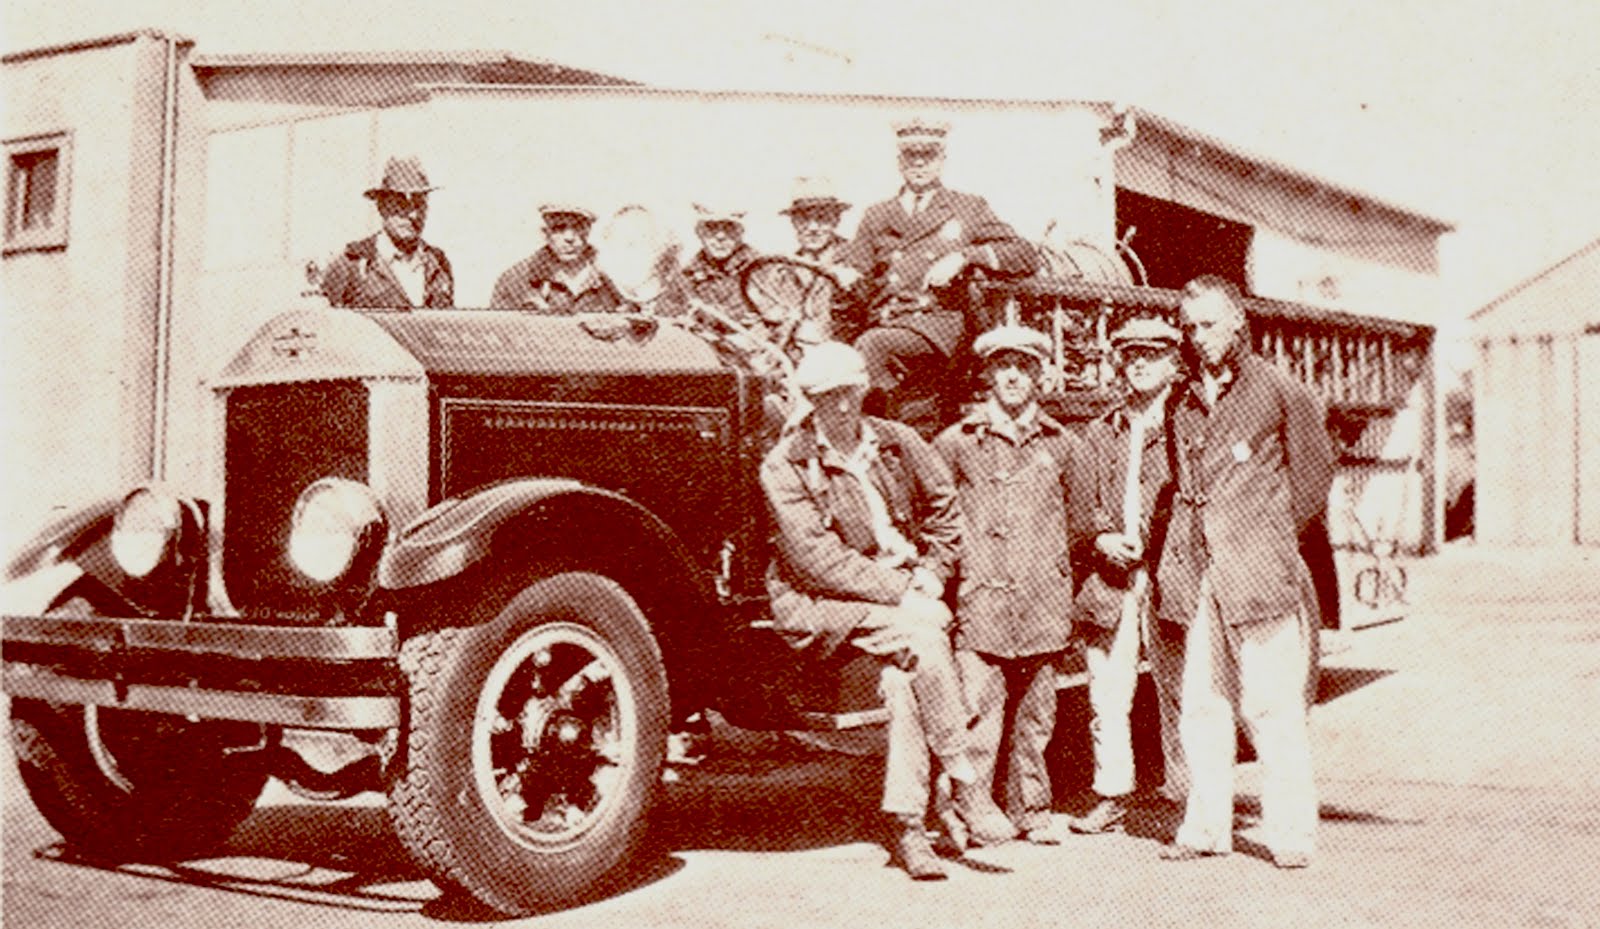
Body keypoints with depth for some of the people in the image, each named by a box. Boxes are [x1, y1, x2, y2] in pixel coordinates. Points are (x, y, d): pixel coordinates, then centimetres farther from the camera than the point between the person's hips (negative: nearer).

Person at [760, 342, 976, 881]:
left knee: (902, 672, -25)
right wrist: (899, 592, -19)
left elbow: (946, 510, 15)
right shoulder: (785, 467, -6)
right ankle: (963, 781, -17)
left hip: (902, 596, 4)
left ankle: (906, 824, -20)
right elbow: (814, 559, -14)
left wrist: (930, 575, -1)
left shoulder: (895, 442, 7)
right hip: (821, 605, -3)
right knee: (922, 638, -28)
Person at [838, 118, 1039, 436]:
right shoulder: (877, 216, 23)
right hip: (888, 325, 3)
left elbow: (1027, 257, 8)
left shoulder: (969, 208, 15)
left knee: (870, 345, -31)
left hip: (939, 328, -3)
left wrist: (964, 256, -5)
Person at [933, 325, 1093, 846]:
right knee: (981, 709, -9)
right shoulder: (957, 443, 6)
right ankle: (976, 809, 0)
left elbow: (1081, 522, 18)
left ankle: (1031, 811, 17)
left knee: (1036, 715, 7)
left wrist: (1062, 587, 15)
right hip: (982, 602, -2)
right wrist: (947, 573, 6)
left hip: (1044, 604, 2)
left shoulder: (1062, 446, 12)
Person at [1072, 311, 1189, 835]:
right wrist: (1102, 539, -2)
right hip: (1109, 579, 4)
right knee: (1107, 696, 4)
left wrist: (1152, 549, -12)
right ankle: (1111, 798, 12)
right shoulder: (1098, 434, 15)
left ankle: (1185, 794, 10)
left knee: (1179, 692, 0)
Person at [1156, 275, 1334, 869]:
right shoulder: (1184, 403, 16)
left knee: (1272, 707, -4)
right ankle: (1207, 825, 14)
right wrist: (1178, 563, 13)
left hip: (1259, 574, -5)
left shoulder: (1280, 392, 0)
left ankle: (1292, 832, 5)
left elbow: (1314, 475, 4)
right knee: (1200, 704, 5)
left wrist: (1269, 541, 5)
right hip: (1200, 576, 5)